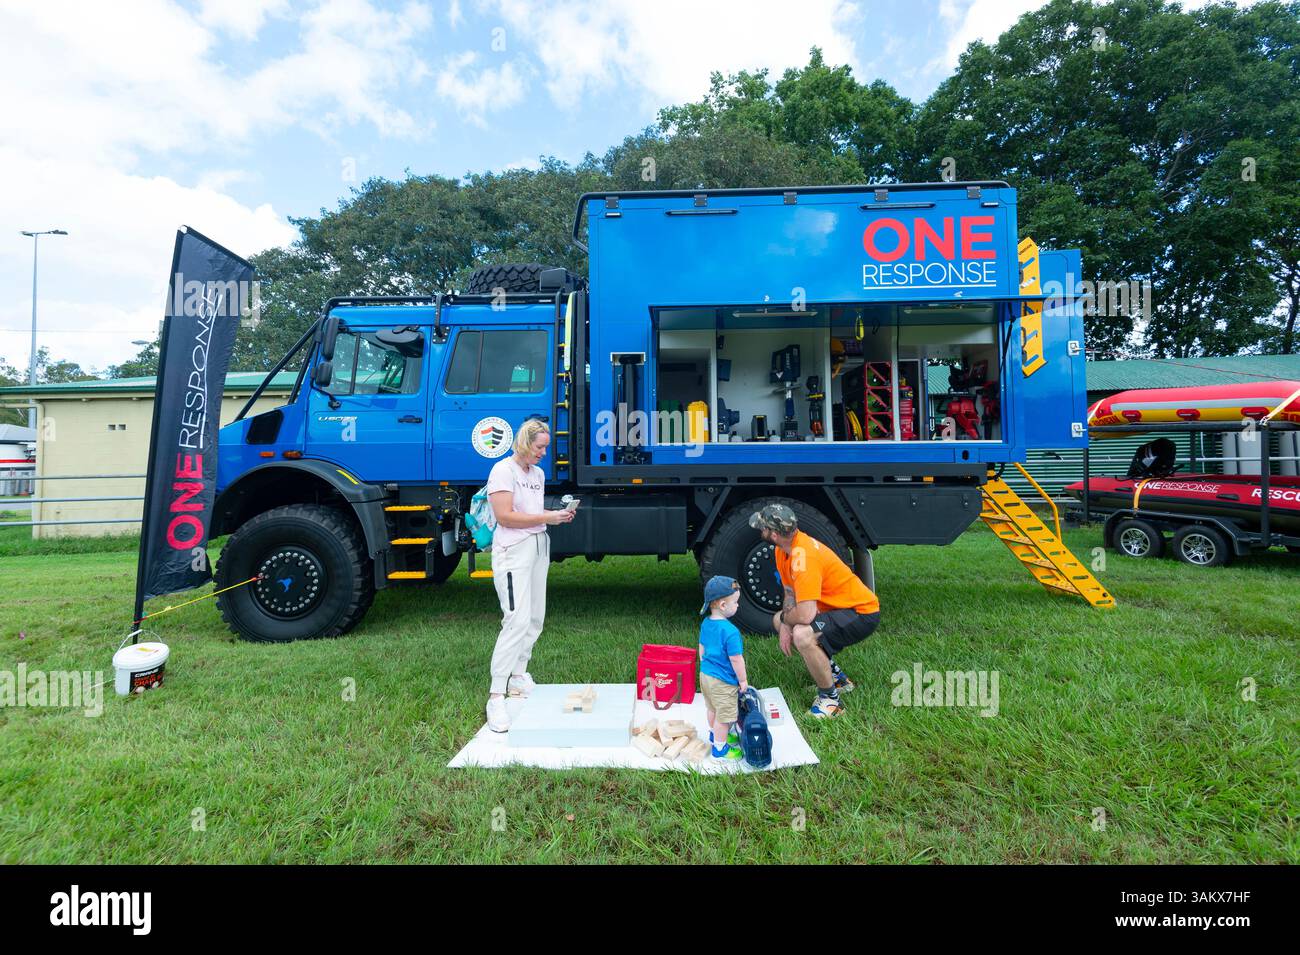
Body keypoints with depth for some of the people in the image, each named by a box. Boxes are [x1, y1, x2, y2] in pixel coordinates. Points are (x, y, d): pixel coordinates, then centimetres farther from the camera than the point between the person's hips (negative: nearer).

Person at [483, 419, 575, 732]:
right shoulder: (503, 470, -9)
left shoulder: (538, 473, 16)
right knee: (517, 620, -16)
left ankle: (518, 677, 25)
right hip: (514, 551, -8)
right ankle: (496, 697, -10)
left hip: (539, 547, 9)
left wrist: (559, 515, 5)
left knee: (535, 619, 10)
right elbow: (505, 517, -16)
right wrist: (547, 517, -14)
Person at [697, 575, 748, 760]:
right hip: (723, 682, -9)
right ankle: (720, 748, 25)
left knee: (712, 709, 28)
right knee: (724, 716, 10)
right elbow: (736, 659, -23)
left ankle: (715, 735, 49)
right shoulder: (730, 631, -30)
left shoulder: (706, 623, -4)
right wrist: (743, 680, -8)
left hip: (706, 674, 9)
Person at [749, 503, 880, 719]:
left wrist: (785, 618, -13)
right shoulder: (784, 548, -2)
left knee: (803, 635, -33)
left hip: (862, 612, -10)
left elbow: (805, 616, -35)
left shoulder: (804, 557, -32)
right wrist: (784, 625, -7)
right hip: (836, 606, 10)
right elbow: (790, 592, 9)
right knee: (778, 620, 16)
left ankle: (830, 699, -9)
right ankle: (835, 676, 22)